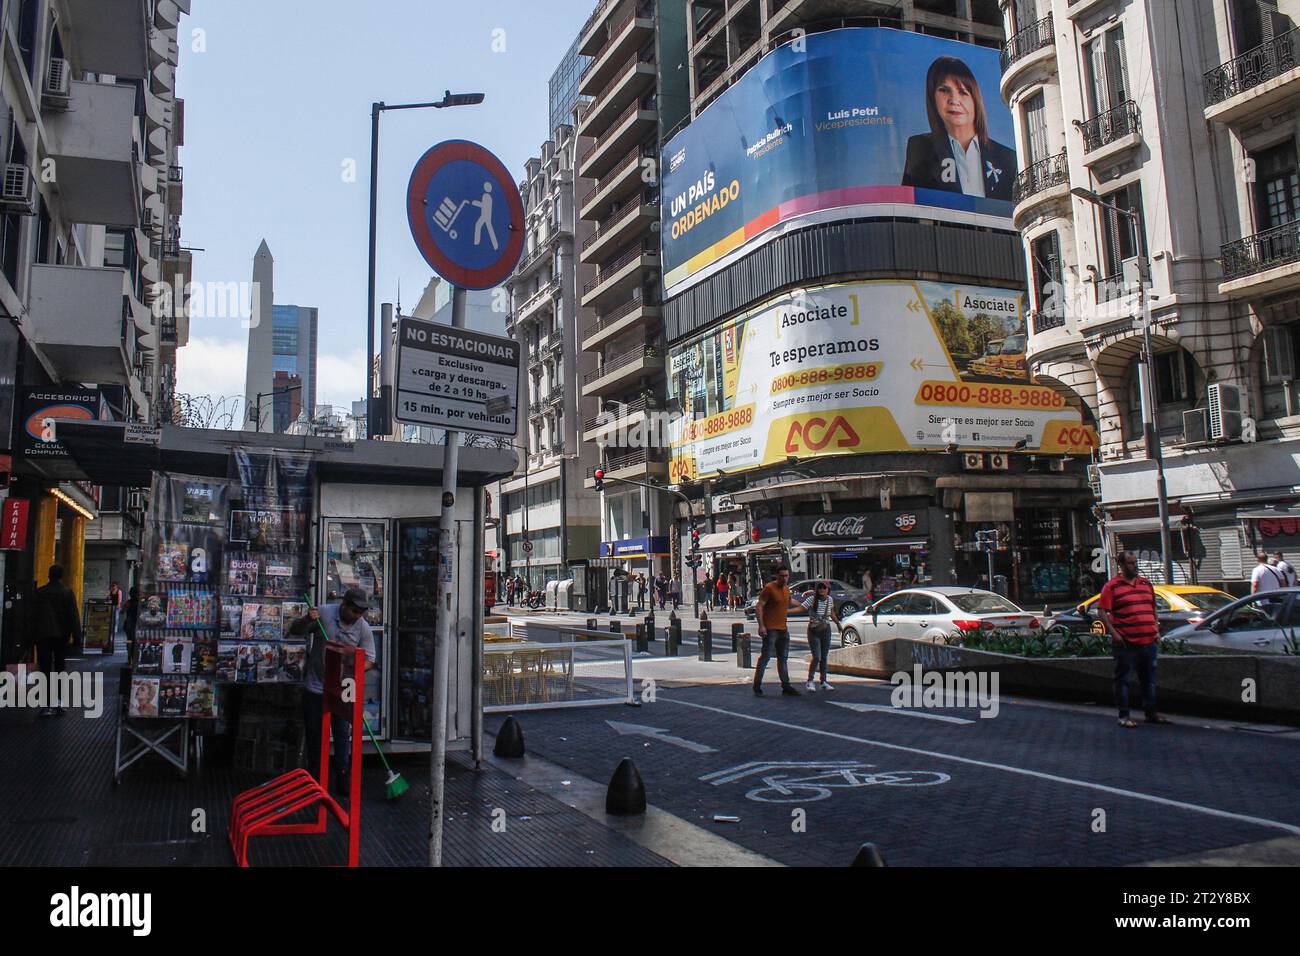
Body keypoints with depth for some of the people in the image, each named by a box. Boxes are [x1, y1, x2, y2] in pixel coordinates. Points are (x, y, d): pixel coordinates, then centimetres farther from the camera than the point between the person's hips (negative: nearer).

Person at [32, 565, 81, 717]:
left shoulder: (39, 592, -1)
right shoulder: (67, 592, -5)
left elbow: (33, 615, 2)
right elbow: (74, 616, -7)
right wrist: (76, 637, -2)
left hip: (43, 635, 0)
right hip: (61, 635, 0)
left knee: (45, 669, 1)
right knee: (59, 669, 11)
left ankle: (46, 705, -5)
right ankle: (58, 703, 11)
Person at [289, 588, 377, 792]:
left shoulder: (364, 628, -8)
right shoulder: (323, 613, -11)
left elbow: (369, 660, -2)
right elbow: (294, 631, -1)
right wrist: (307, 620, -22)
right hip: (315, 687, 0)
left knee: (343, 735, 2)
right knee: (314, 734, 11)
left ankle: (342, 778, 12)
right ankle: (314, 777, 26)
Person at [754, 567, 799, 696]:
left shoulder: (786, 589, 12)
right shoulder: (769, 588, -12)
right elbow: (759, 606, -16)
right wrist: (761, 626, -22)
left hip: (783, 628, 8)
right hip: (770, 629, -8)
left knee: (783, 658, 13)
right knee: (765, 656, -9)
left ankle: (786, 686, 19)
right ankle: (757, 686, -4)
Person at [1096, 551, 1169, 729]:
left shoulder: (1146, 584, 15)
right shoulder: (1112, 586, -5)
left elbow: (1153, 609, 23)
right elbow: (1101, 612, -9)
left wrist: (1157, 630, 12)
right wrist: (1113, 633, -16)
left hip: (1149, 641, 6)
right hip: (1125, 643, -6)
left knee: (1149, 679, 14)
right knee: (1123, 680, 1)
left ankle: (1151, 713, 25)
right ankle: (1124, 716, 7)